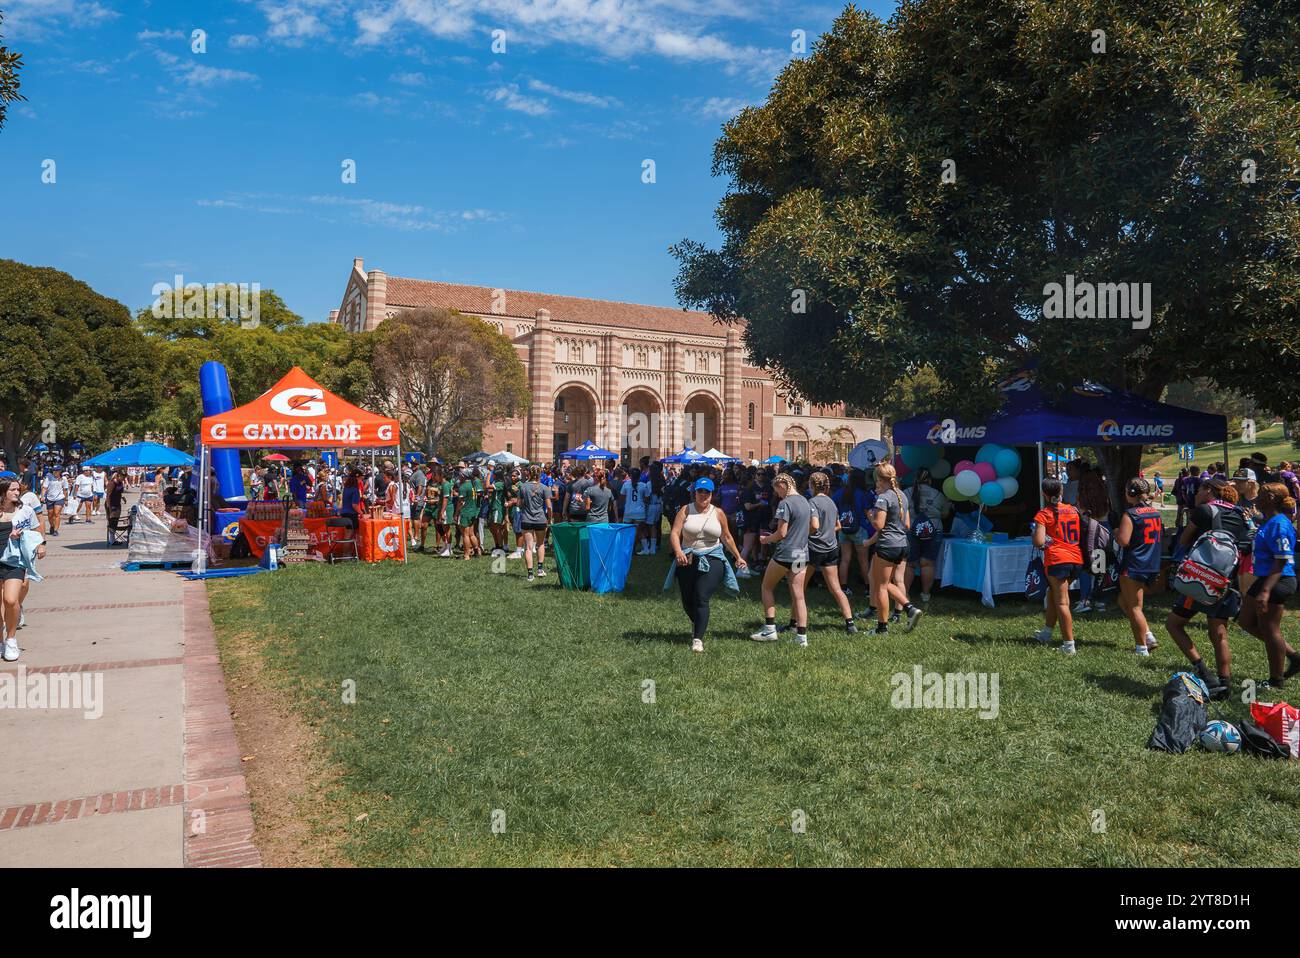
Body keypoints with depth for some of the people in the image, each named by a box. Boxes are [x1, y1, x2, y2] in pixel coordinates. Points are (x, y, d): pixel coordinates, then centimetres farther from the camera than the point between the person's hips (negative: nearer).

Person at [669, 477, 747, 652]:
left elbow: (726, 537, 17)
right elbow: (674, 534, -9)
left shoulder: (718, 513, 6)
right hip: (687, 560, 1)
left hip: (711, 560, -1)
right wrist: (678, 552, -26)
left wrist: (738, 557, 17)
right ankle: (696, 623, 41)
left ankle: (698, 639, -11)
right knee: (687, 600, 9)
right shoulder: (685, 510, 1)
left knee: (701, 599, -14)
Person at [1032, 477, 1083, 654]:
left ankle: (1069, 645, -2)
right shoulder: (1074, 510, 10)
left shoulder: (1044, 514, -7)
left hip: (1057, 560, -6)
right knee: (1053, 593, 22)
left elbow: (1038, 542, -14)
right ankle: (1046, 633, 33)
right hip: (1077, 560, 6)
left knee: (1062, 603, -2)